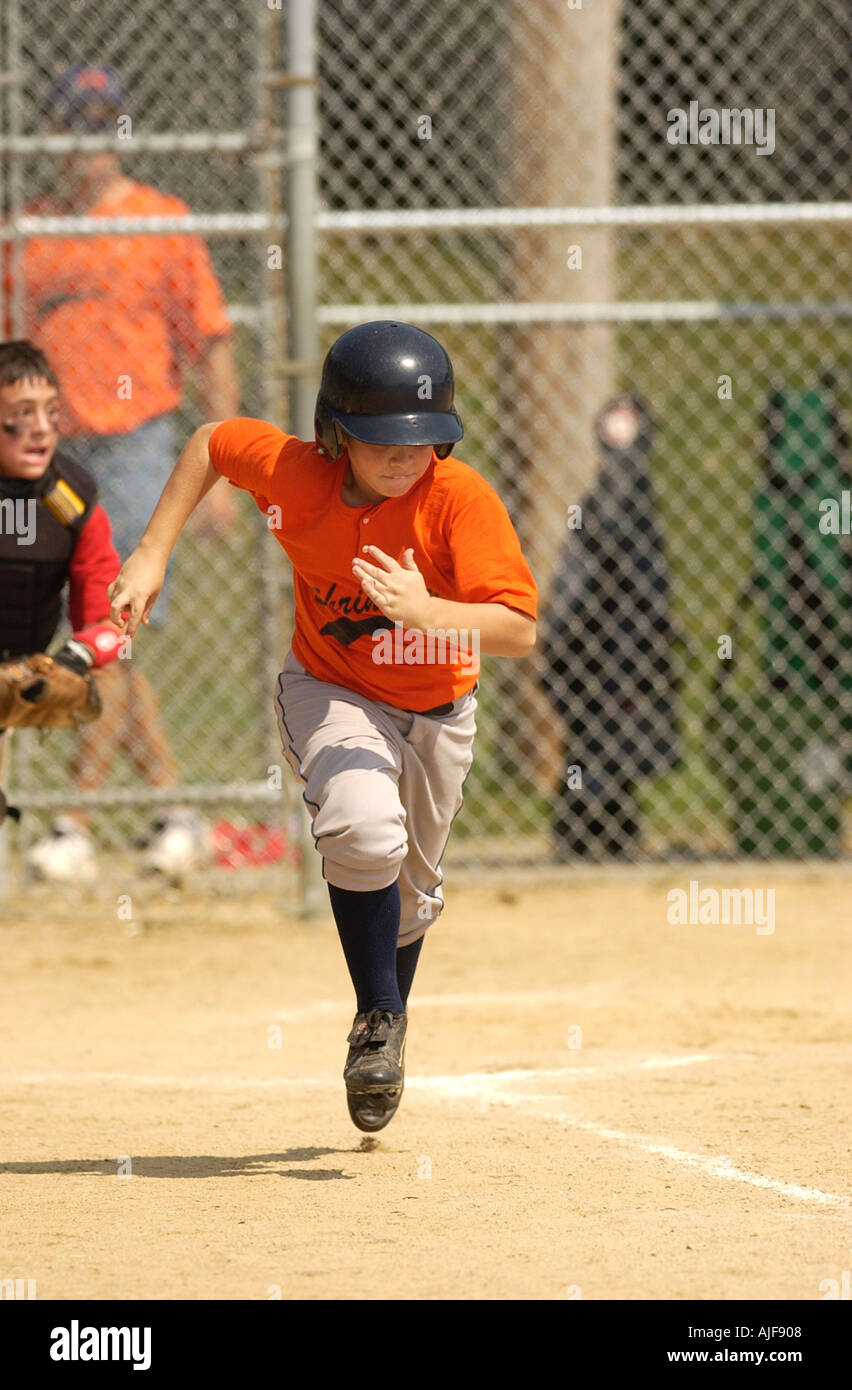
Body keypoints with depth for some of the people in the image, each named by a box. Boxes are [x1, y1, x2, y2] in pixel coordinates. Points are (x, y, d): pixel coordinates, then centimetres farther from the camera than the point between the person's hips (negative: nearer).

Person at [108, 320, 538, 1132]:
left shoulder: (459, 498, -29)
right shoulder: (293, 473, -23)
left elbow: (519, 631, -35)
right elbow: (211, 441, -1)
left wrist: (425, 612, -51)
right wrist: (151, 556, -6)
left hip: (437, 711, 1)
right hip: (330, 693, -1)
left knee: (410, 895, 18)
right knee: (364, 828, -30)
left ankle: (387, 1021, 49)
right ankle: (377, 1025, -11)